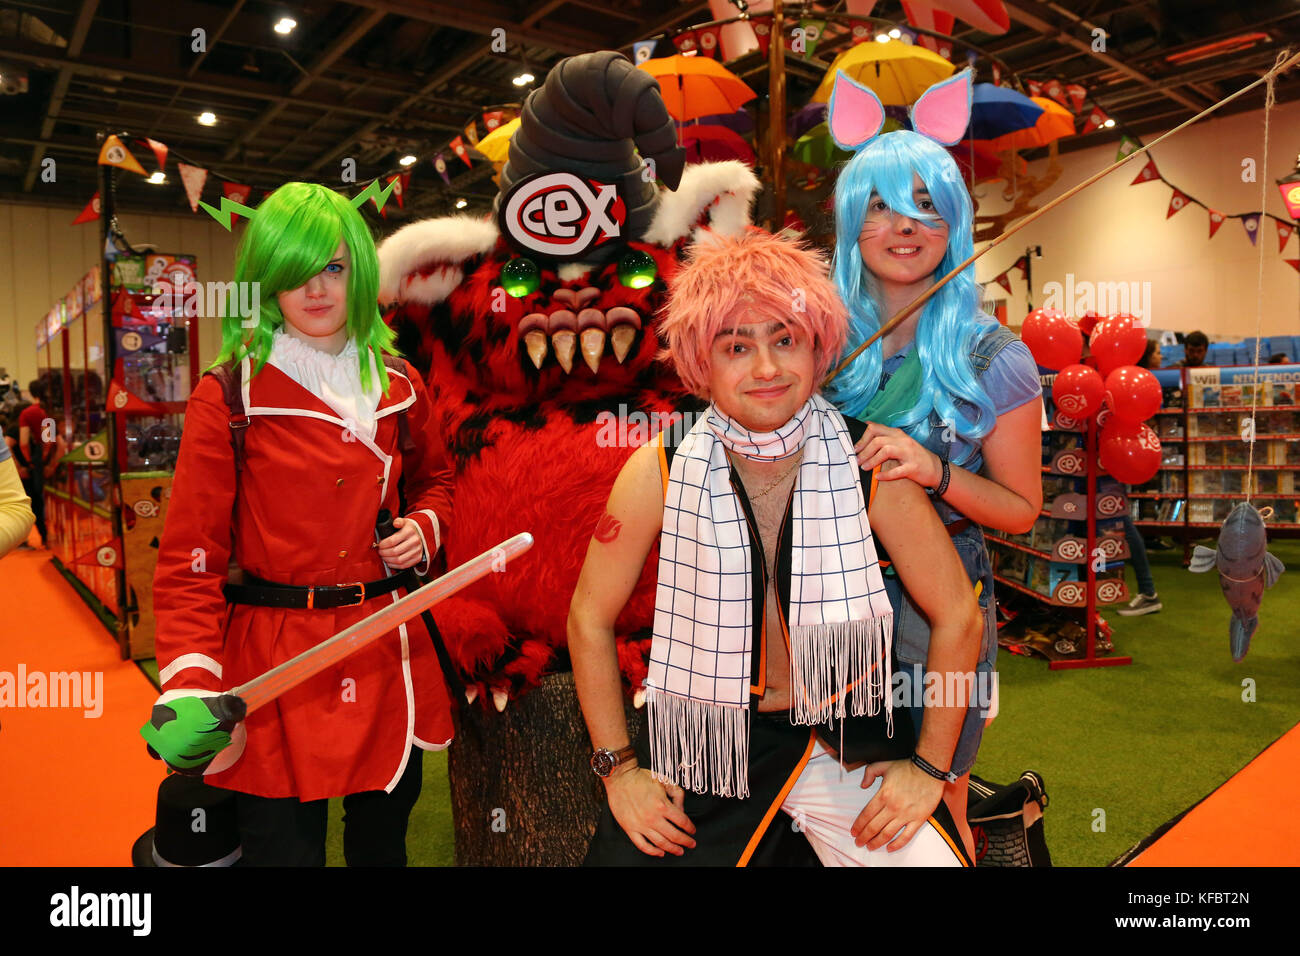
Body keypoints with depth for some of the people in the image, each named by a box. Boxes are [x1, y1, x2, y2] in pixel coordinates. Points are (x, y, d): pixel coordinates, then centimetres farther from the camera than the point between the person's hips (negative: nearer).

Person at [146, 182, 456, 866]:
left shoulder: (399, 386, 6)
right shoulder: (228, 396, -7)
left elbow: (434, 481, 23)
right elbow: (190, 558, -8)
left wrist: (424, 527, 1)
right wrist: (191, 685, -18)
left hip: (388, 653, 4)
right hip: (273, 664, -4)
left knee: (382, 840, 20)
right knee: (283, 846, 6)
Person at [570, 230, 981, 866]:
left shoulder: (870, 465, -12)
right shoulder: (659, 471, -13)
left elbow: (956, 616, -2)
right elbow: (589, 619, -3)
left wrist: (930, 766, -2)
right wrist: (618, 768, -3)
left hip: (847, 738, 1)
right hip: (703, 738, 0)